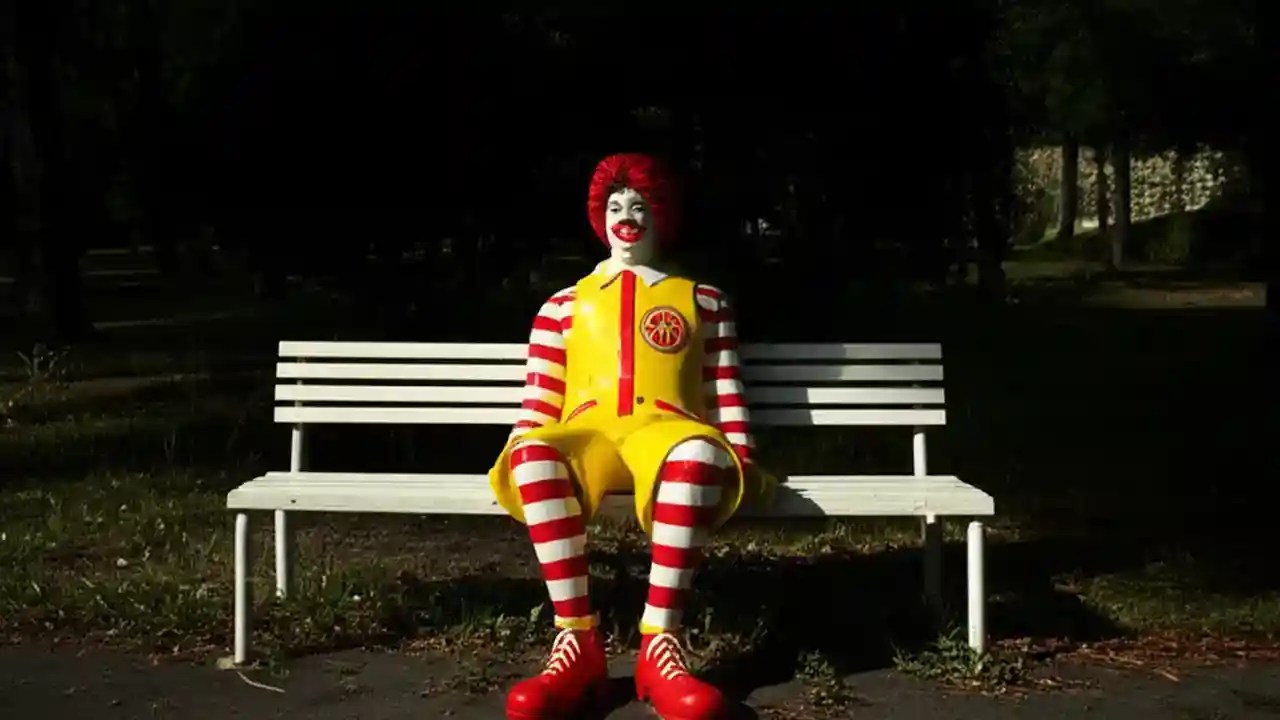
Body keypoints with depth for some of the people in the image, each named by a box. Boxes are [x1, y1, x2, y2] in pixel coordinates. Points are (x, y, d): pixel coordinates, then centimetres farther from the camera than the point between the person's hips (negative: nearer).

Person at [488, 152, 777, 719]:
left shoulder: (702, 301, 23)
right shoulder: (564, 305, 24)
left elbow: (726, 394, 16)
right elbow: (539, 402, 17)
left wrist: (742, 465, 1)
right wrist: (520, 455, -1)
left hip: (667, 436, -1)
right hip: (586, 438, 1)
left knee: (699, 452, -41)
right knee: (533, 452, -38)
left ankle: (659, 643, -36)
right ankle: (578, 642, -33)